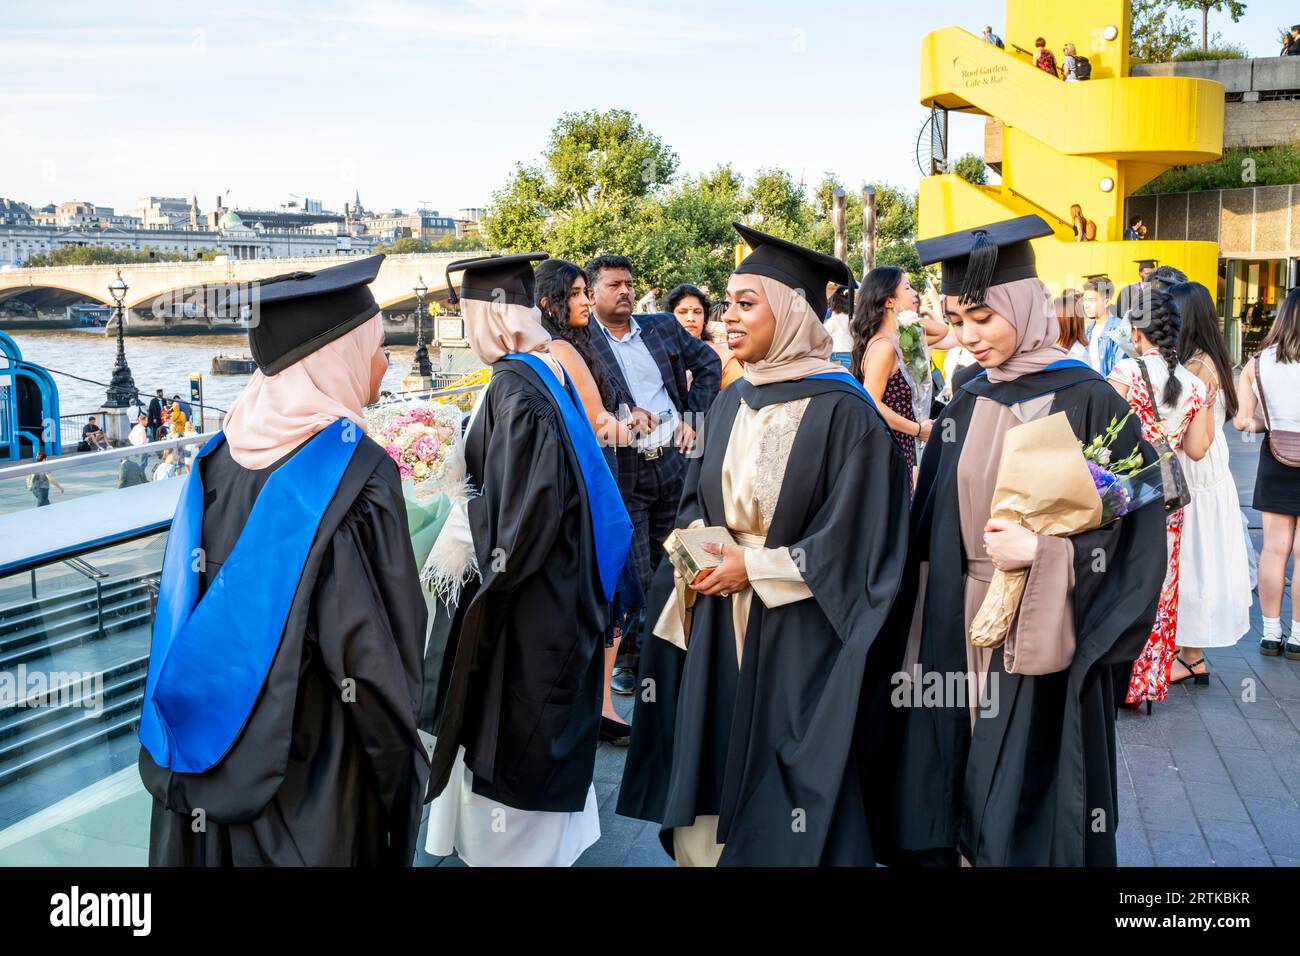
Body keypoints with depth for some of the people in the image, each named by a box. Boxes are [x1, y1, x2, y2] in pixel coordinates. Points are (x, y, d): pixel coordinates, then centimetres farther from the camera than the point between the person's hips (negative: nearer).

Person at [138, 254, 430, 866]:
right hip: (308, 781, -6)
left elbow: (185, 598, 8)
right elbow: (368, 649, -19)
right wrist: (397, 764, -4)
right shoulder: (357, 473, -20)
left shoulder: (223, 453, -1)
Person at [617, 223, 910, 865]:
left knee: (785, 806, 6)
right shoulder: (731, 405, 7)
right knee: (709, 793, 12)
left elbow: (854, 539, -14)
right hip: (719, 629, 6)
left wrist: (753, 566, -14)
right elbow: (694, 501, 15)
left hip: (800, 636, -6)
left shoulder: (843, 412, -13)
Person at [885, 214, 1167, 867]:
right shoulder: (967, 408, 7)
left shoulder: (1086, 402, -9)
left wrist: (1045, 551, -21)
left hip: (1043, 648, -5)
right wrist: (926, 637, 6)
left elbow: (1135, 533, -10)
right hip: (958, 637, 5)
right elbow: (932, 533, 10)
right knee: (955, 804, 11)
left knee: (1027, 818, 3)